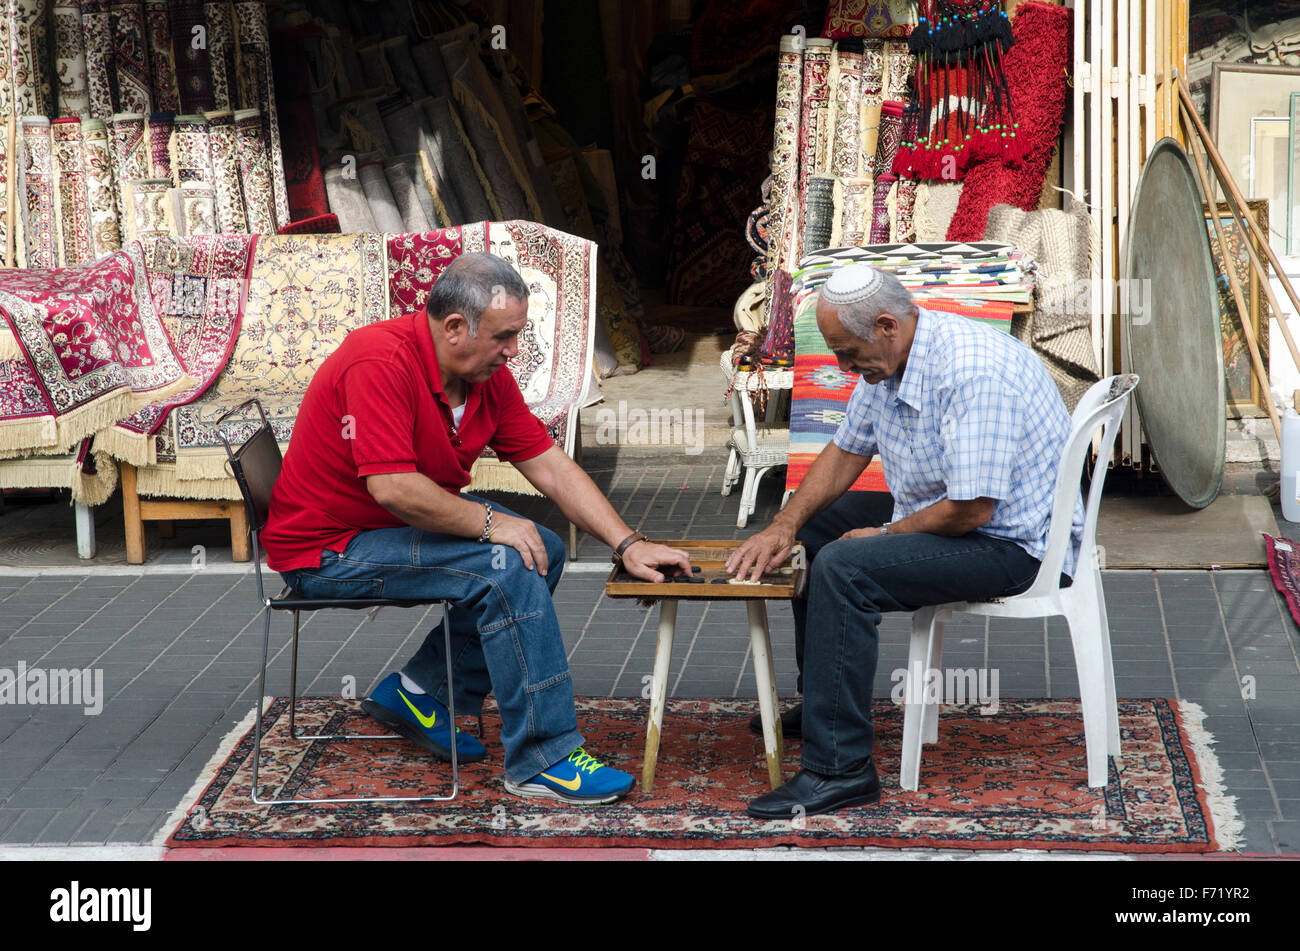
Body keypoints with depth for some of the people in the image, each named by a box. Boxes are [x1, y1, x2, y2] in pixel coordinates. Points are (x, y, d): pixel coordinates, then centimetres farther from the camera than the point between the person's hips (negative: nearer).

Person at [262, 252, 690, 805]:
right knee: (508, 567, -21)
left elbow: (552, 468, 3)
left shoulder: (488, 376, 0)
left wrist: (627, 545, -5)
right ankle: (541, 760, -15)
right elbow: (393, 488, -33)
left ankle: (420, 692, 9)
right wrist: (490, 522, -22)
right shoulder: (381, 362, -27)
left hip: (398, 527, 10)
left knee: (543, 550, 4)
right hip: (328, 550, -10)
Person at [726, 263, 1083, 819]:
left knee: (843, 567, -27)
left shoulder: (972, 371, -30)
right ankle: (821, 704, 31)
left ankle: (838, 769, -24)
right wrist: (783, 526, -1)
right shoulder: (890, 357, 1)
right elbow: (846, 451, 13)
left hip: (1009, 541, -11)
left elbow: (971, 509, -30)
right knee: (811, 528, 19)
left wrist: (886, 535, -14)